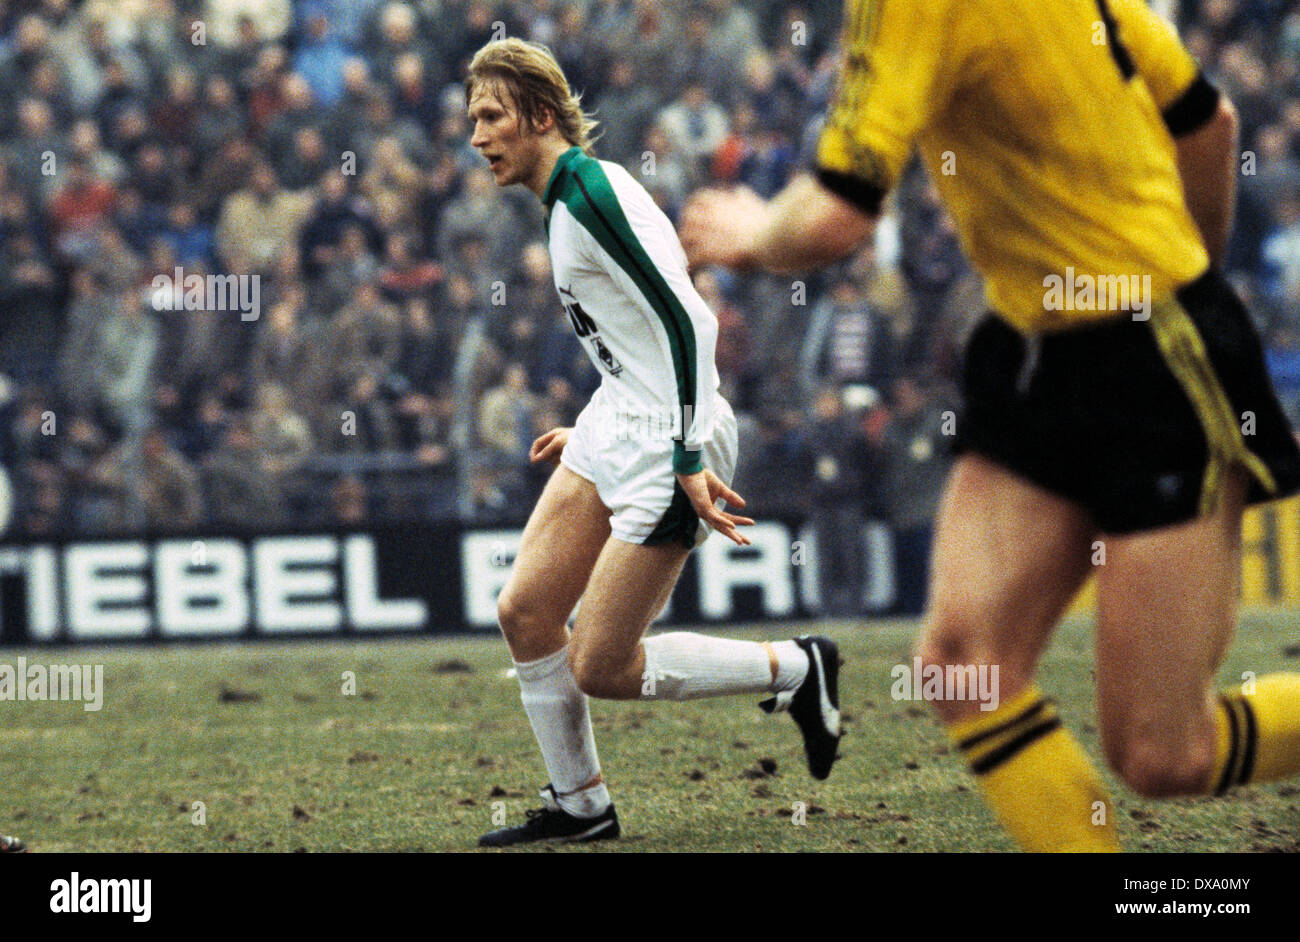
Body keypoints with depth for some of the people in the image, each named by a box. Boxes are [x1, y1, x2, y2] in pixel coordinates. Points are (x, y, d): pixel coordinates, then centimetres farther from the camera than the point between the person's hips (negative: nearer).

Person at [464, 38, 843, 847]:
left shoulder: (591, 192, -17)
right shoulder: (567, 199, 13)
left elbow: (688, 322, -23)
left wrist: (687, 461, -26)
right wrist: (592, 438, 26)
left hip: (668, 445, -10)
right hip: (618, 429, 10)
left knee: (596, 667, -5)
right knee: (525, 612, 3)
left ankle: (798, 670, 8)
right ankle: (580, 807, 14)